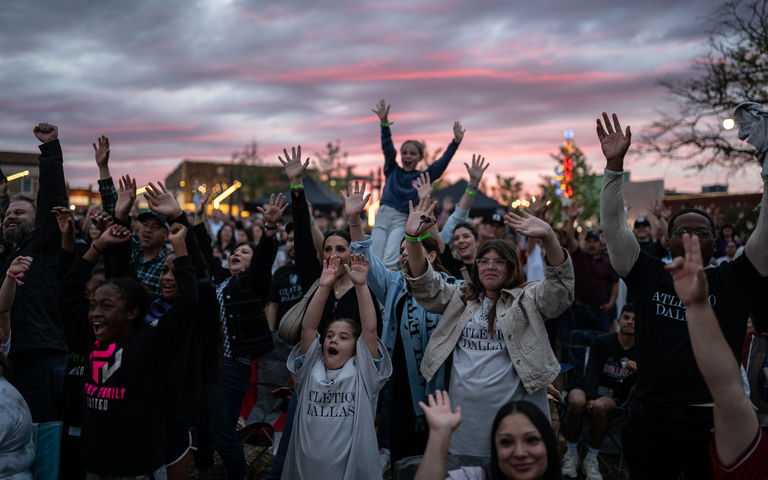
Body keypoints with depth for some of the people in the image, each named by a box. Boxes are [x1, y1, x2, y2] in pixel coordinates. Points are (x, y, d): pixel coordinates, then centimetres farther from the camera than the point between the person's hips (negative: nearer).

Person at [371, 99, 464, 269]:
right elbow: (387, 148, 1)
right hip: (382, 216, 2)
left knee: (389, 262, -17)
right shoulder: (392, 170, 12)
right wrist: (384, 122, -11)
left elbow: (442, 162, 0)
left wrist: (456, 143, -10)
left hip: (402, 220, -2)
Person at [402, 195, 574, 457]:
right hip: (464, 410, 3)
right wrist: (413, 238, -10)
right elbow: (425, 284, 5)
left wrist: (548, 237, -29)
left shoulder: (528, 300, 4)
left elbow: (560, 283, -12)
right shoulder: (460, 297, 14)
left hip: (514, 411, -3)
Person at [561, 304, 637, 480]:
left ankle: (591, 460, -19)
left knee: (599, 406, -38)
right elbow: (593, 372, -6)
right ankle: (572, 455, -15)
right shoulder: (601, 342, 4)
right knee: (577, 402, -37)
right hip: (590, 387, 0)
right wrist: (591, 397, -24)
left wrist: (638, 371, -19)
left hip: (616, 396, 0)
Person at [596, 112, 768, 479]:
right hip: (650, 421, 0)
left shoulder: (733, 280, 2)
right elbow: (613, 225, -4)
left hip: (714, 422, 0)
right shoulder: (648, 277, 2)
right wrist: (614, 165, -12)